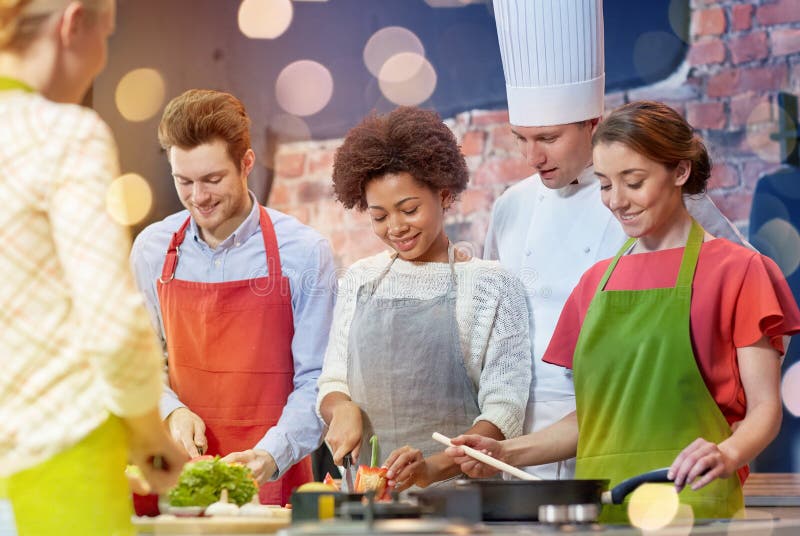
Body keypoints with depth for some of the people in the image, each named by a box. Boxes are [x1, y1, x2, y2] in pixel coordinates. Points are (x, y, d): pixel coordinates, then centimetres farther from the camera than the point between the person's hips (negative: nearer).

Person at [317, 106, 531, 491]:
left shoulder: (490, 285, 2)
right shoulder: (361, 280, 16)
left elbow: (503, 412, -5)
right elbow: (332, 383, 20)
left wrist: (434, 467, -20)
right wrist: (342, 408, -4)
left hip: (458, 490, -3)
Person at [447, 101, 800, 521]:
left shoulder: (736, 270, 1)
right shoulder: (595, 283, 17)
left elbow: (765, 407, -3)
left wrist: (728, 454, -23)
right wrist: (506, 453, 5)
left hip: (690, 502, -4)